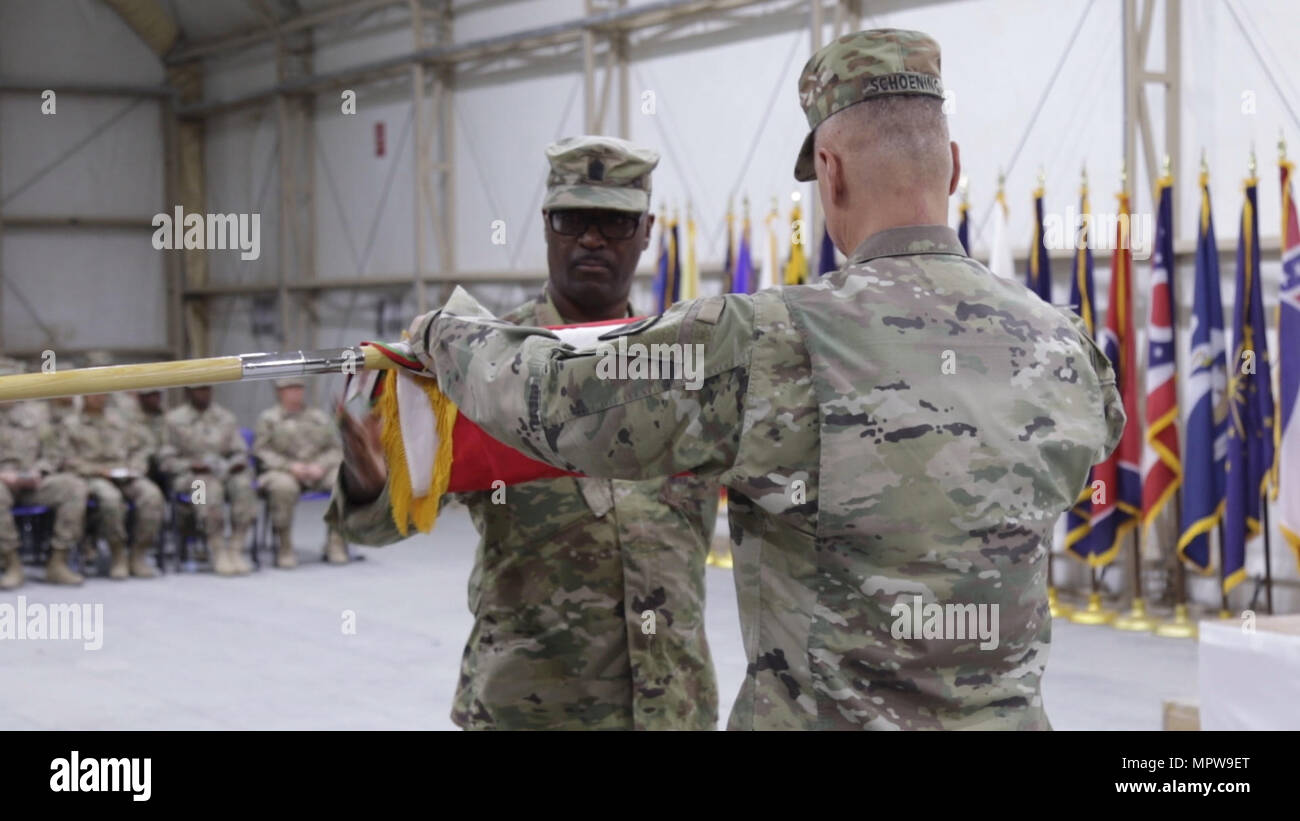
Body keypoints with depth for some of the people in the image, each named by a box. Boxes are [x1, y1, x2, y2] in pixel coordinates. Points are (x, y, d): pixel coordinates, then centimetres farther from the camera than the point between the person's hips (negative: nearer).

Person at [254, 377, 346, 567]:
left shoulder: (319, 416, 21)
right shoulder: (268, 418, 11)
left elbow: (336, 449, 14)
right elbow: (261, 452, 0)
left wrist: (320, 465, -8)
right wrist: (290, 466, -15)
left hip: (318, 471, 3)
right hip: (281, 471, -3)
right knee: (284, 487, -40)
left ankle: (336, 542, -17)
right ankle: (284, 547, -25)